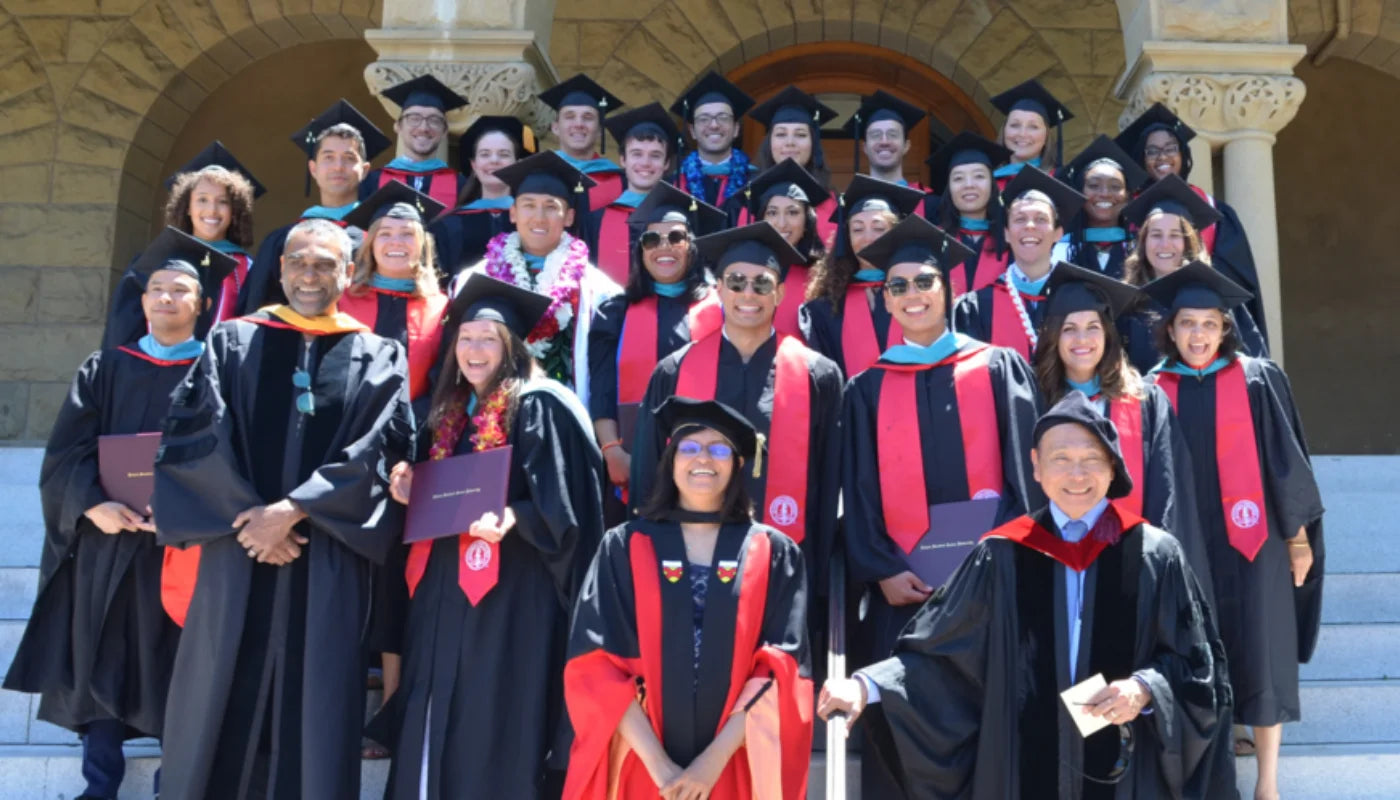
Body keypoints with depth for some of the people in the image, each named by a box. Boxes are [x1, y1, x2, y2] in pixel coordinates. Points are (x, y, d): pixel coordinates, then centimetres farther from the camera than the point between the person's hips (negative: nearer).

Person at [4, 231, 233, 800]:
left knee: (170, 664, 2)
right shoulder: (105, 369, 12)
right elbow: (66, 450, 2)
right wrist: (93, 505, -16)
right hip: (103, 539, 2)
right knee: (99, 658, 3)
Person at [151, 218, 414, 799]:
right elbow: (193, 433, 0)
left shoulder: (379, 359, 9)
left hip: (327, 566, 0)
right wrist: (247, 516, -12)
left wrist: (292, 510, -14)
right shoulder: (232, 342, 11)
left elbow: (379, 451, -4)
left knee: (316, 708, 3)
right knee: (223, 703, 4)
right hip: (237, 555, 1)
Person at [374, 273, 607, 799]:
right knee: (435, 723, 10)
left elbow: (559, 502, -13)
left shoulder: (540, 407, -8)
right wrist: (411, 493, 5)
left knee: (493, 722, -5)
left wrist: (512, 519, -29)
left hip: (509, 587, -8)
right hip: (444, 584, 8)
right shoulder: (449, 412, 16)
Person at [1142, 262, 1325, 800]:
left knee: (1258, 655, 1)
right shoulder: (1156, 391, 5)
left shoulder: (1258, 381, 0)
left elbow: (1286, 458, 0)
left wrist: (1297, 533, -2)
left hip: (1250, 540, -2)